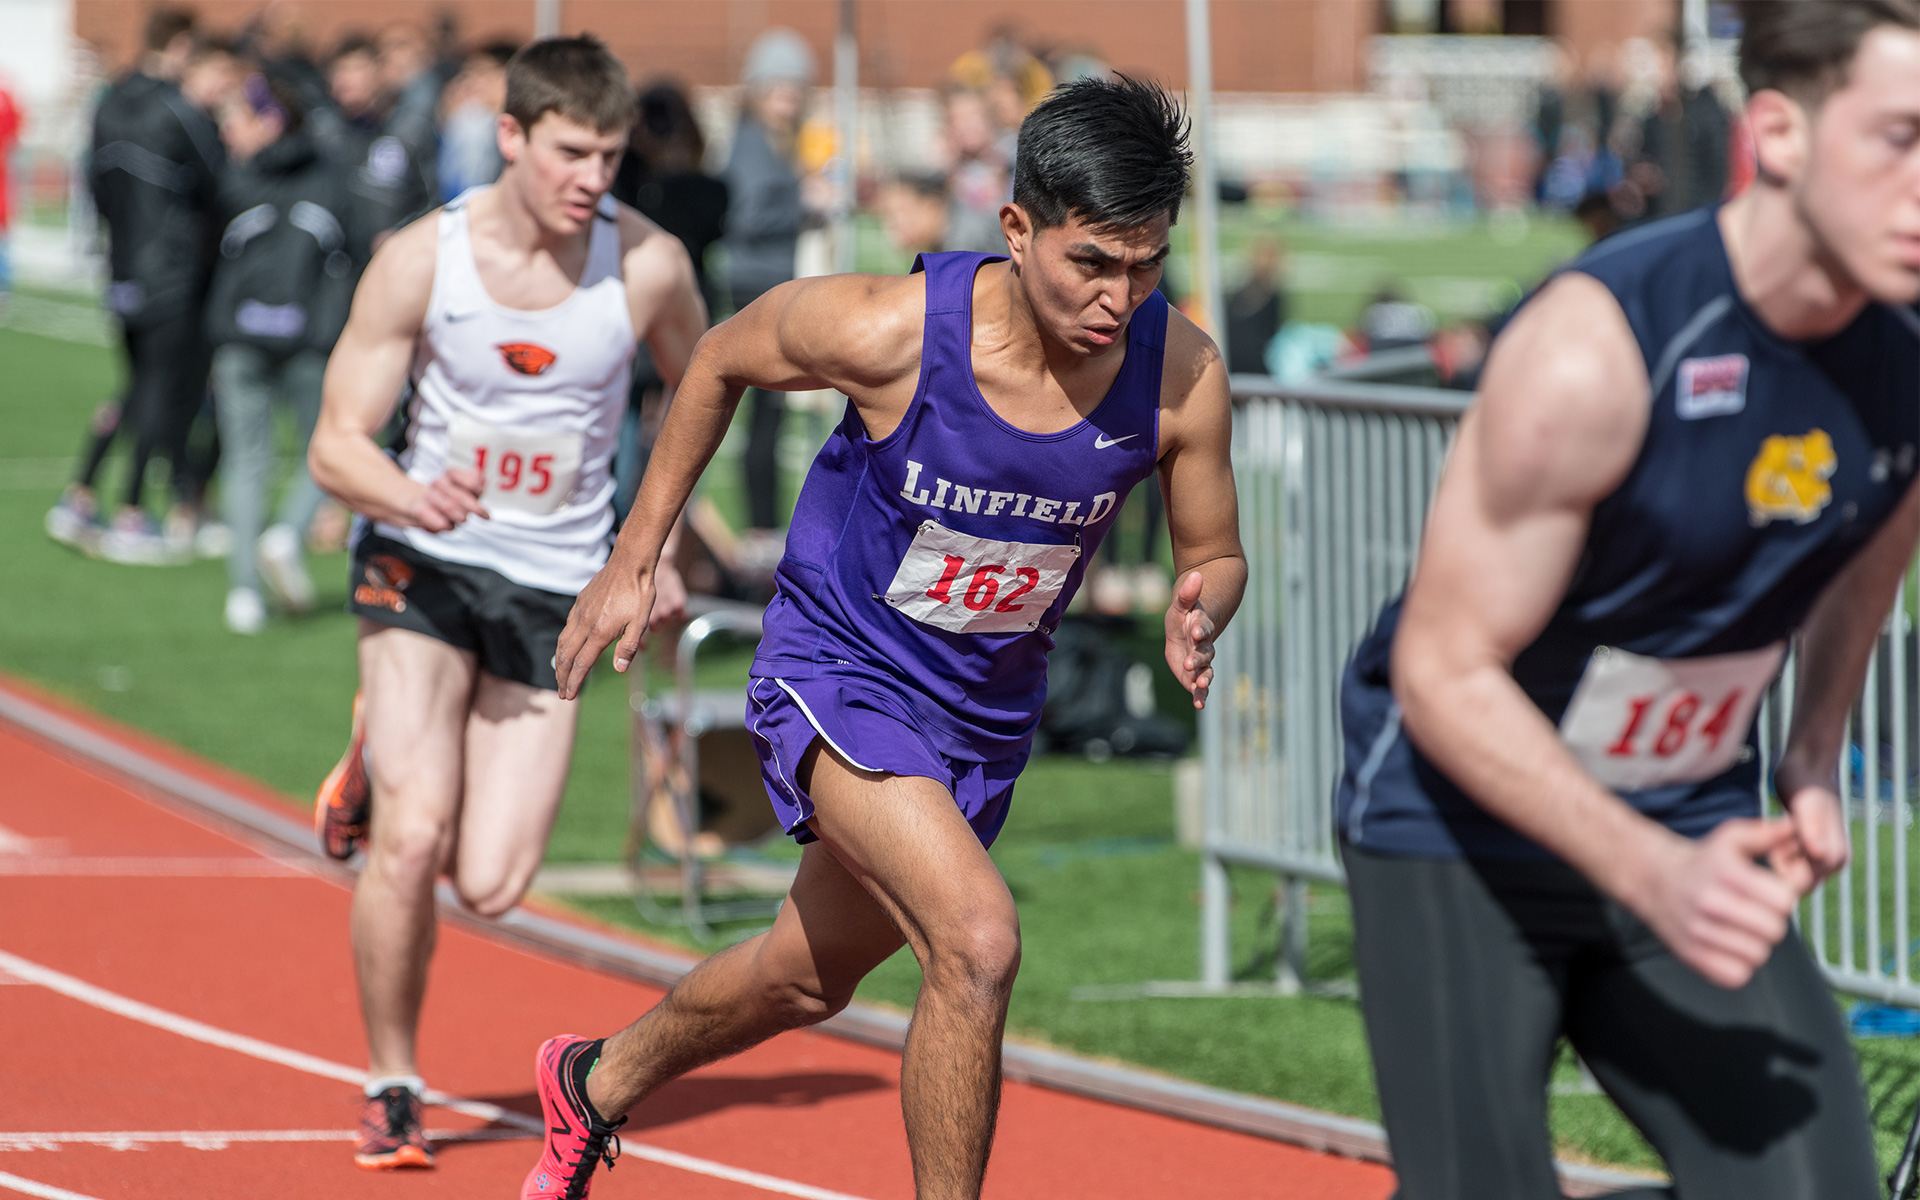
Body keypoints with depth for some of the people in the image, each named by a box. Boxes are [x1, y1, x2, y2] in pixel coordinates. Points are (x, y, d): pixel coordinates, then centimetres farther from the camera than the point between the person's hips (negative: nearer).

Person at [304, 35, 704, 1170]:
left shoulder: (648, 264, -10)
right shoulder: (419, 259, -12)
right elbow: (337, 445, -8)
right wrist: (415, 497, -30)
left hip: (557, 589, 1)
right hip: (425, 565, -1)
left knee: (490, 885, -7)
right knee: (411, 841, -18)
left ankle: (388, 764, 28)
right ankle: (393, 1088, 4)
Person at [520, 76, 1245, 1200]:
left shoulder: (1181, 374, -19)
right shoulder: (888, 329, -27)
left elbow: (1217, 553, -2)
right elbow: (720, 360, -6)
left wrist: (1198, 613, -27)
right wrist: (634, 563, 0)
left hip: (990, 716, 5)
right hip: (838, 675, -5)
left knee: (806, 982, 24)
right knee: (978, 940, -28)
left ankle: (597, 1083, 52)